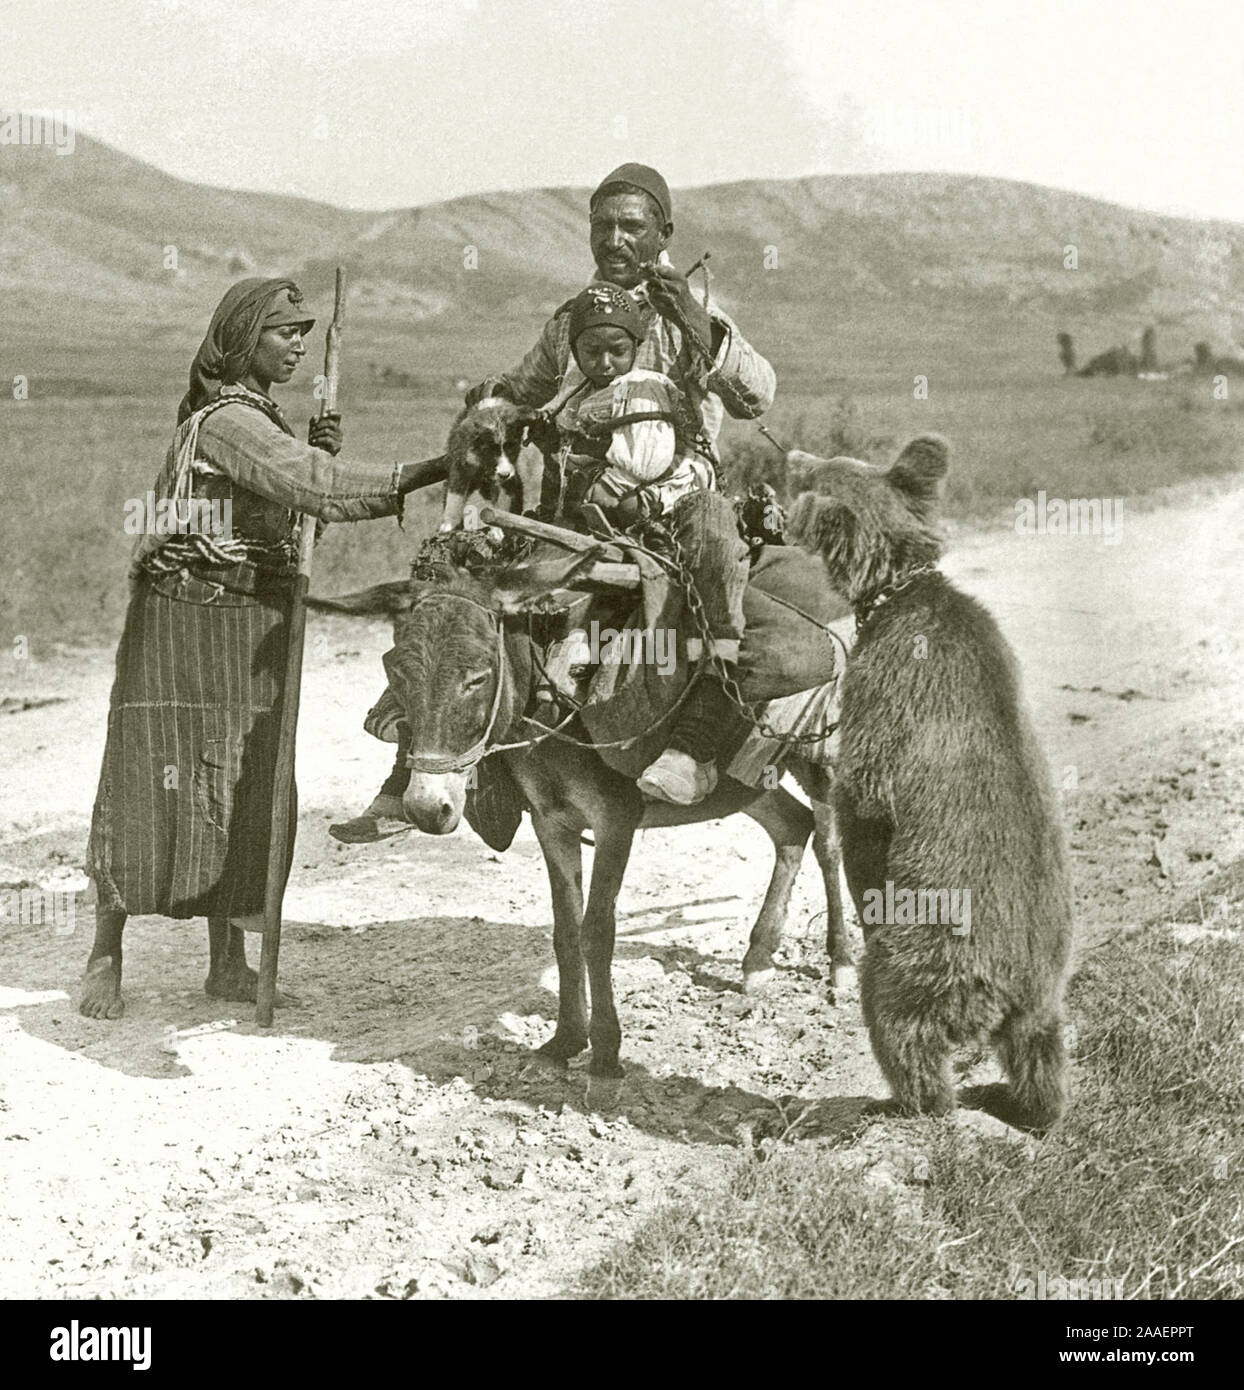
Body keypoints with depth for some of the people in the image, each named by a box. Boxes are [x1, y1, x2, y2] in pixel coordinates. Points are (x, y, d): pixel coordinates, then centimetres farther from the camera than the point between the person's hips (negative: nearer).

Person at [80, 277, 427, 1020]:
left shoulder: (256, 415, 15)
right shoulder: (227, 420, -16)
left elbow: (281, 505, 15)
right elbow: (312, 486, -30)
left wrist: (319, 452, -1)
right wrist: (415, 476, -35)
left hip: (255, 625, 9)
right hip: (190, 621, -9)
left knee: (243, 789, 9)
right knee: (158, 786, -4)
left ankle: (228, 961, 16)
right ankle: (105, 959, 7)